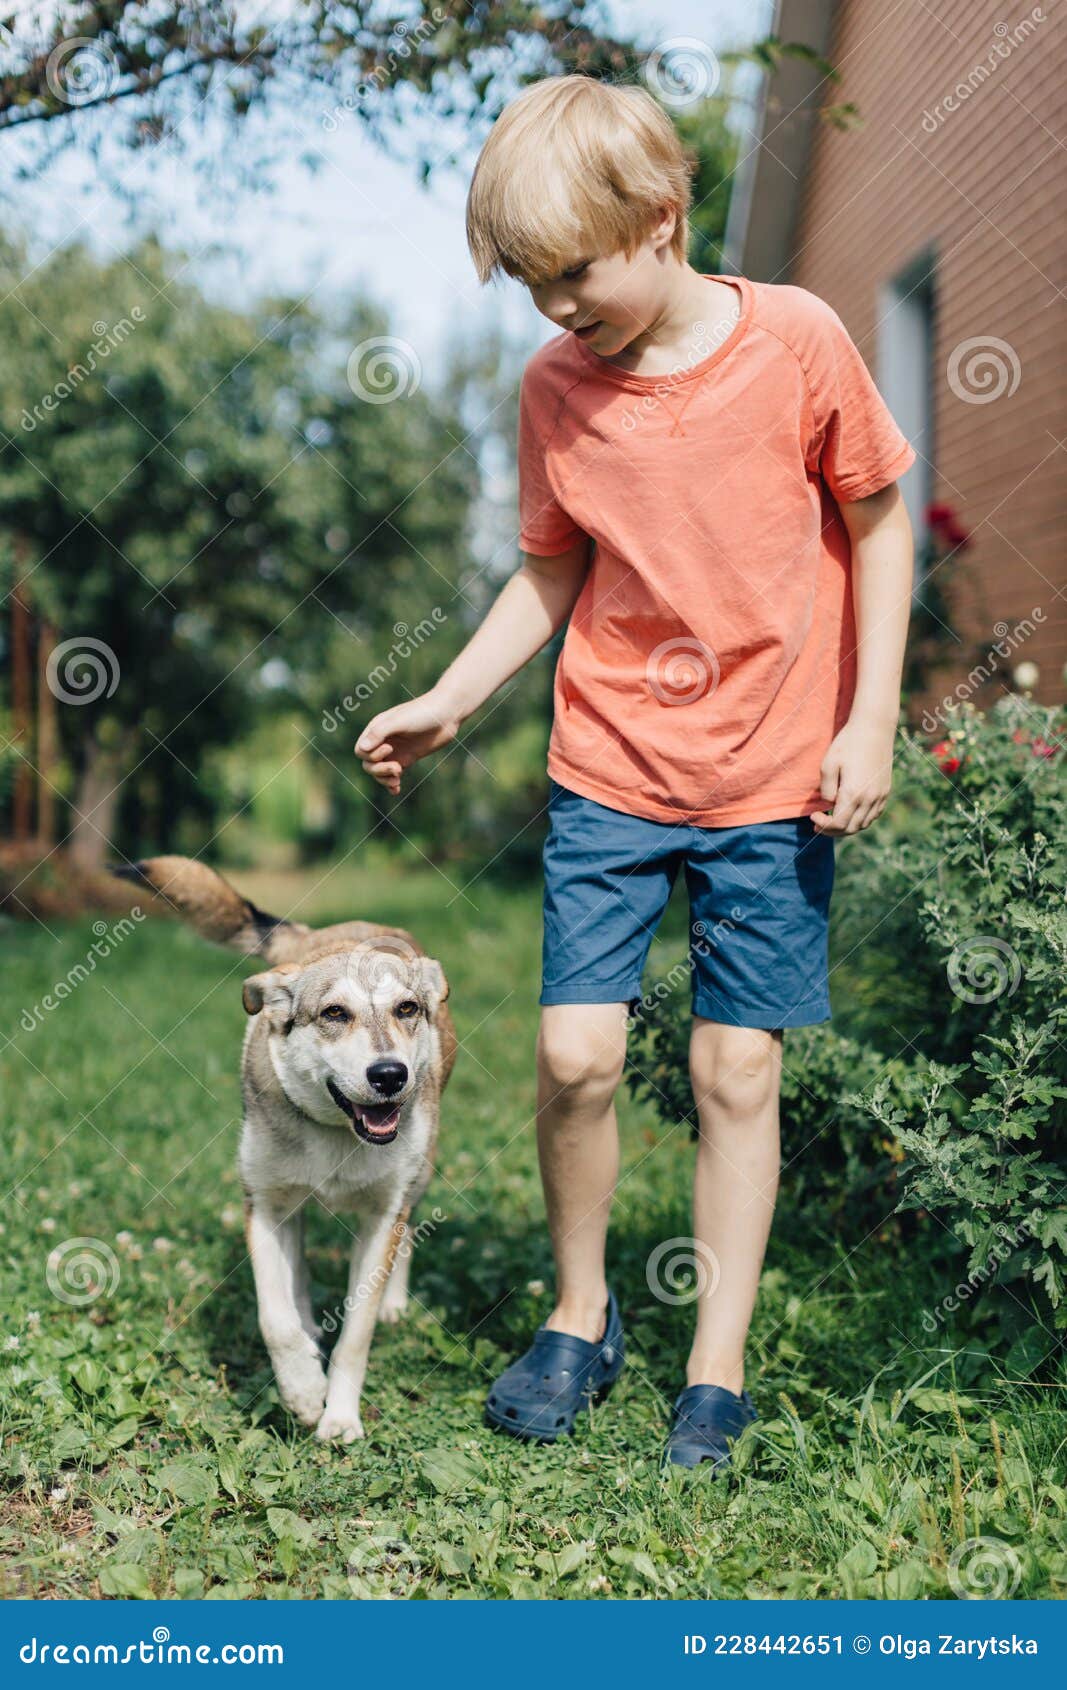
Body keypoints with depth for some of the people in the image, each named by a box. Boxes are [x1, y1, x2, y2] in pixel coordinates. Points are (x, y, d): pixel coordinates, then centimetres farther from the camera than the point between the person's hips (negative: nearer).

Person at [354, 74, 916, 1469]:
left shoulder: (796, 340, -10)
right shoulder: (555, 387, -1)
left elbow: (878, 522, -1)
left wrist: (870, 722, -6)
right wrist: (446, 703, -1)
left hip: (775, 777, -2)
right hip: (610, 767, 2)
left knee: (736, 1068, 2)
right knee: (576, 1052, -5)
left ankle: (717, 1372, 16)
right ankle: (580, 1317, 20)